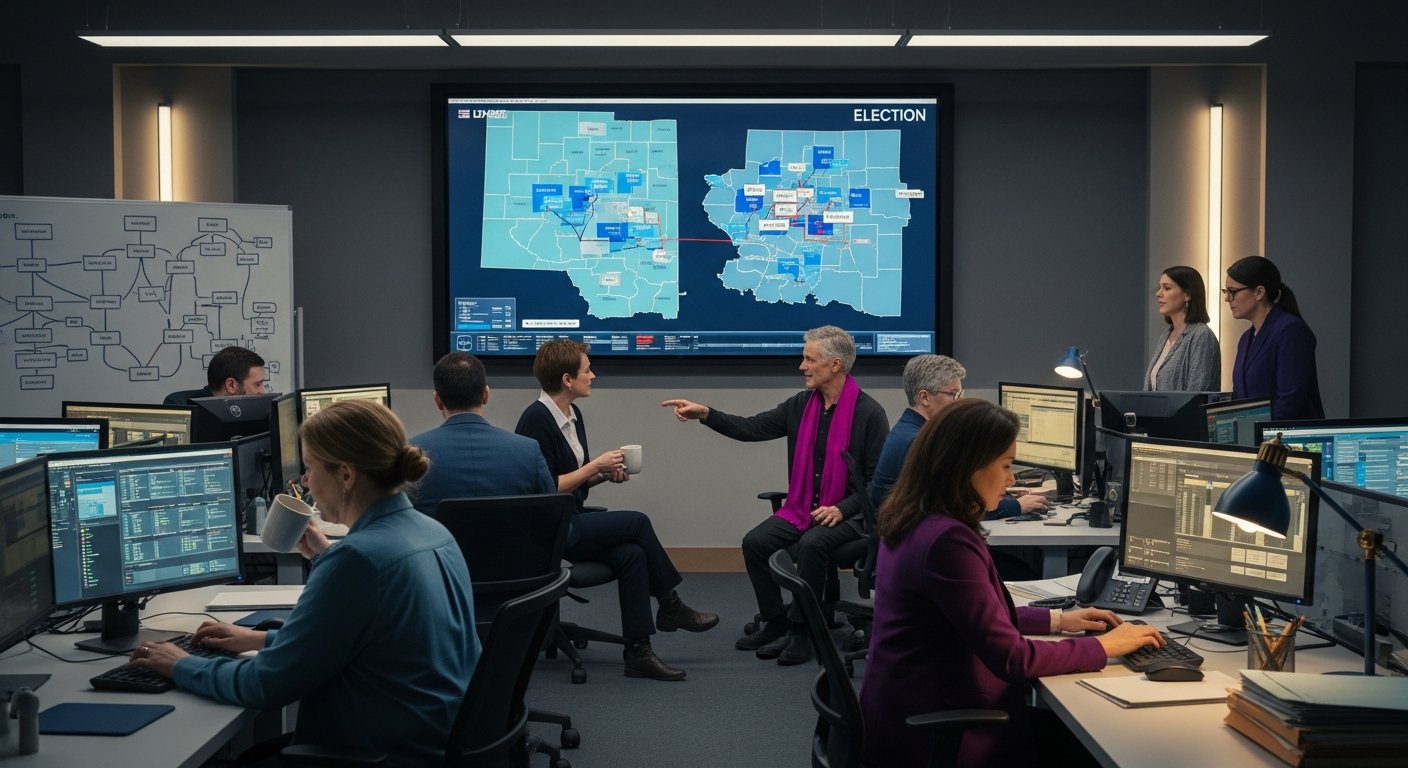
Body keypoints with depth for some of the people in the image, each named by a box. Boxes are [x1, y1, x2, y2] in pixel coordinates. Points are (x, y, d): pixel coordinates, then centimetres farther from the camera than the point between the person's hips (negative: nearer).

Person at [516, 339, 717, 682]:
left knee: (632, 553, -18)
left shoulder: (573, 414, 11)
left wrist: (605, 474, -1)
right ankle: (670, 606, 2)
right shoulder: (536, 420, -16)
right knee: (637, 522, -17)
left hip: (573, 522, 8)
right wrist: (595, 466, -13)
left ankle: (638, 652, -15)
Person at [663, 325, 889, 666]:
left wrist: (841, 509, -21)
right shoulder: (801, 404, 5)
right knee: (755, 542, -13)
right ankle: (775, 623, 5)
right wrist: (705, 414, -6)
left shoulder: (868, 412, -11)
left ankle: (800, 632, -16)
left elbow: (879, 478, -11)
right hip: (802, 509, 6)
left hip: (848, 513, -6)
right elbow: (752, 428, 4)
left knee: (811, 544, -32)